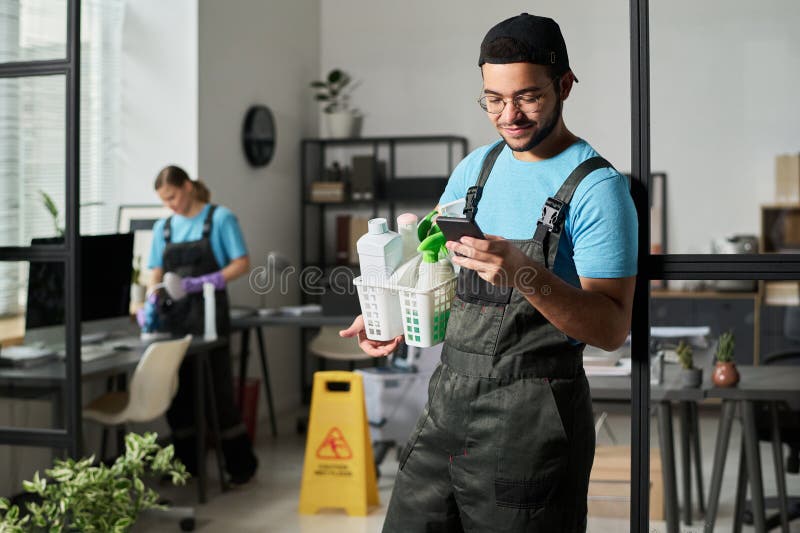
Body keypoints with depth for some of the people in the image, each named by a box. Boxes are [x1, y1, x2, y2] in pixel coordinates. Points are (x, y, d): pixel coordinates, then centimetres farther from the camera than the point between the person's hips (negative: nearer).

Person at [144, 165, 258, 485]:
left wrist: (204, 282, -19)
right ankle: (185, 464, 19)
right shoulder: (163, 227, 13)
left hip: (208, 314, -5)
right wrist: (151, 305, -5)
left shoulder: (220, 218, -1)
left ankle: (241, 464, 11)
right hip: (171, 315, 5)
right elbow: (157, 274, 13)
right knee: (176, 391, 6)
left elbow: (242, 263, -6)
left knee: (218, 390, -3)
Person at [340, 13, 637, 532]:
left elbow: (613, 328, -17)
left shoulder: (597, 187, -11)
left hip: (531, 420, -6)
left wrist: (526, 276, -32)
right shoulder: (475, 168, 10)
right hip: (448, 400, 6)